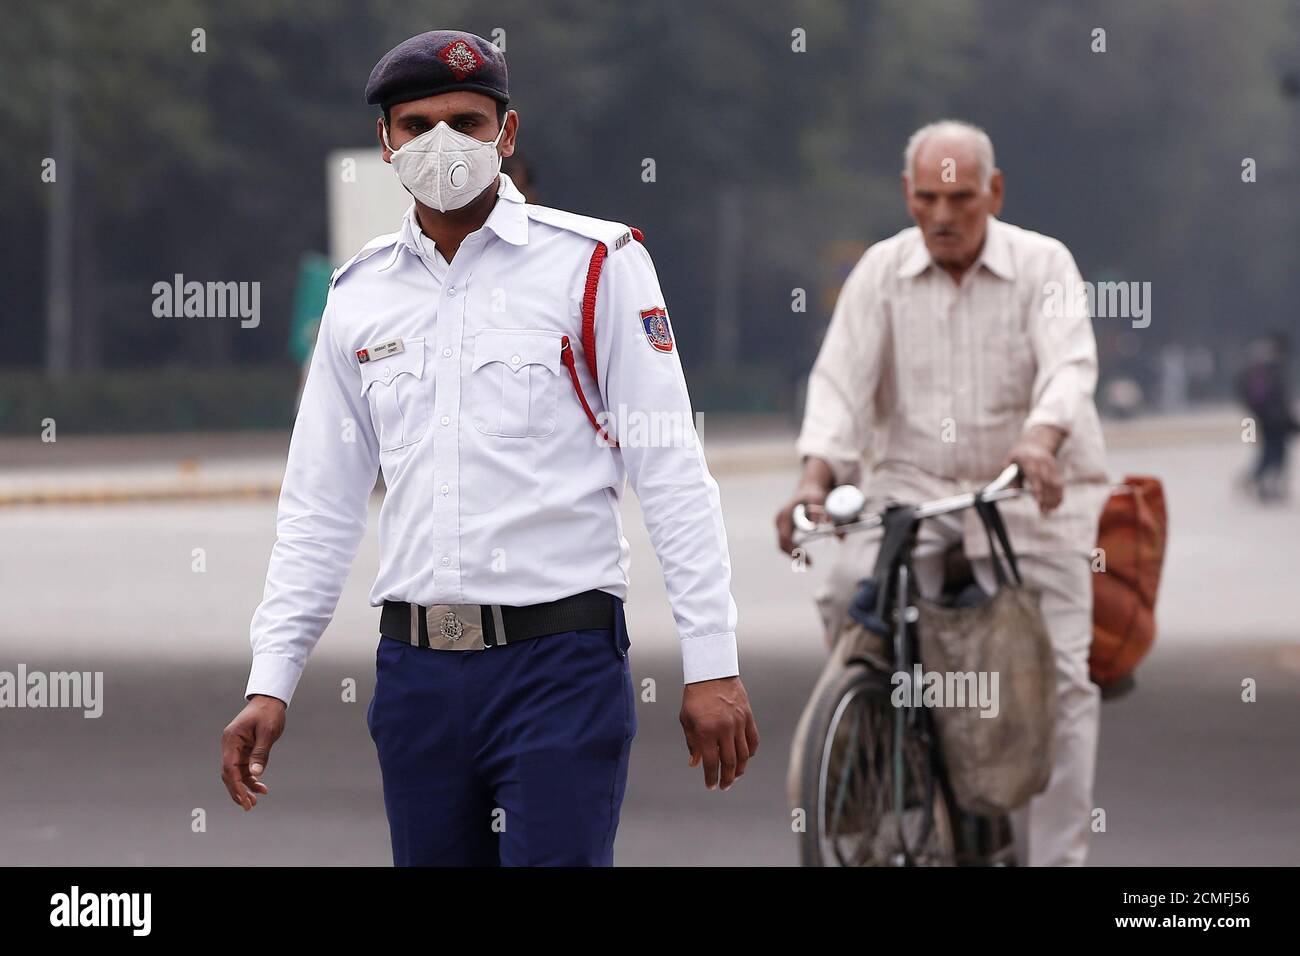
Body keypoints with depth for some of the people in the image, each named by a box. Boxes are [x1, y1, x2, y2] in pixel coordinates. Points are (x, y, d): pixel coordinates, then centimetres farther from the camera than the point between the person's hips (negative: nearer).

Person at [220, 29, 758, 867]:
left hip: (559, 662, -4)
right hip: (415, 667, 4)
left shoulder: (595, 264, -1)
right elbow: (320, 506, 16)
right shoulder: (360, 294, 12)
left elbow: (673, 476, -4)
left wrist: (713, 665, -9)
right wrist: (271, 682, 9)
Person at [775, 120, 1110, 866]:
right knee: (855, 589, -26)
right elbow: (843, 378, -6)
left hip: (1029, 498, -2)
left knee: (1057, 677, -11)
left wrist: (1040, 441, -42)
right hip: (913, 487, 2)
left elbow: (1070, 365, -20)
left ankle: (1055, 853, -6)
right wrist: (817, 476, -25)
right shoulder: (882, 271, 3)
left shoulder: (1043, 265, -4)